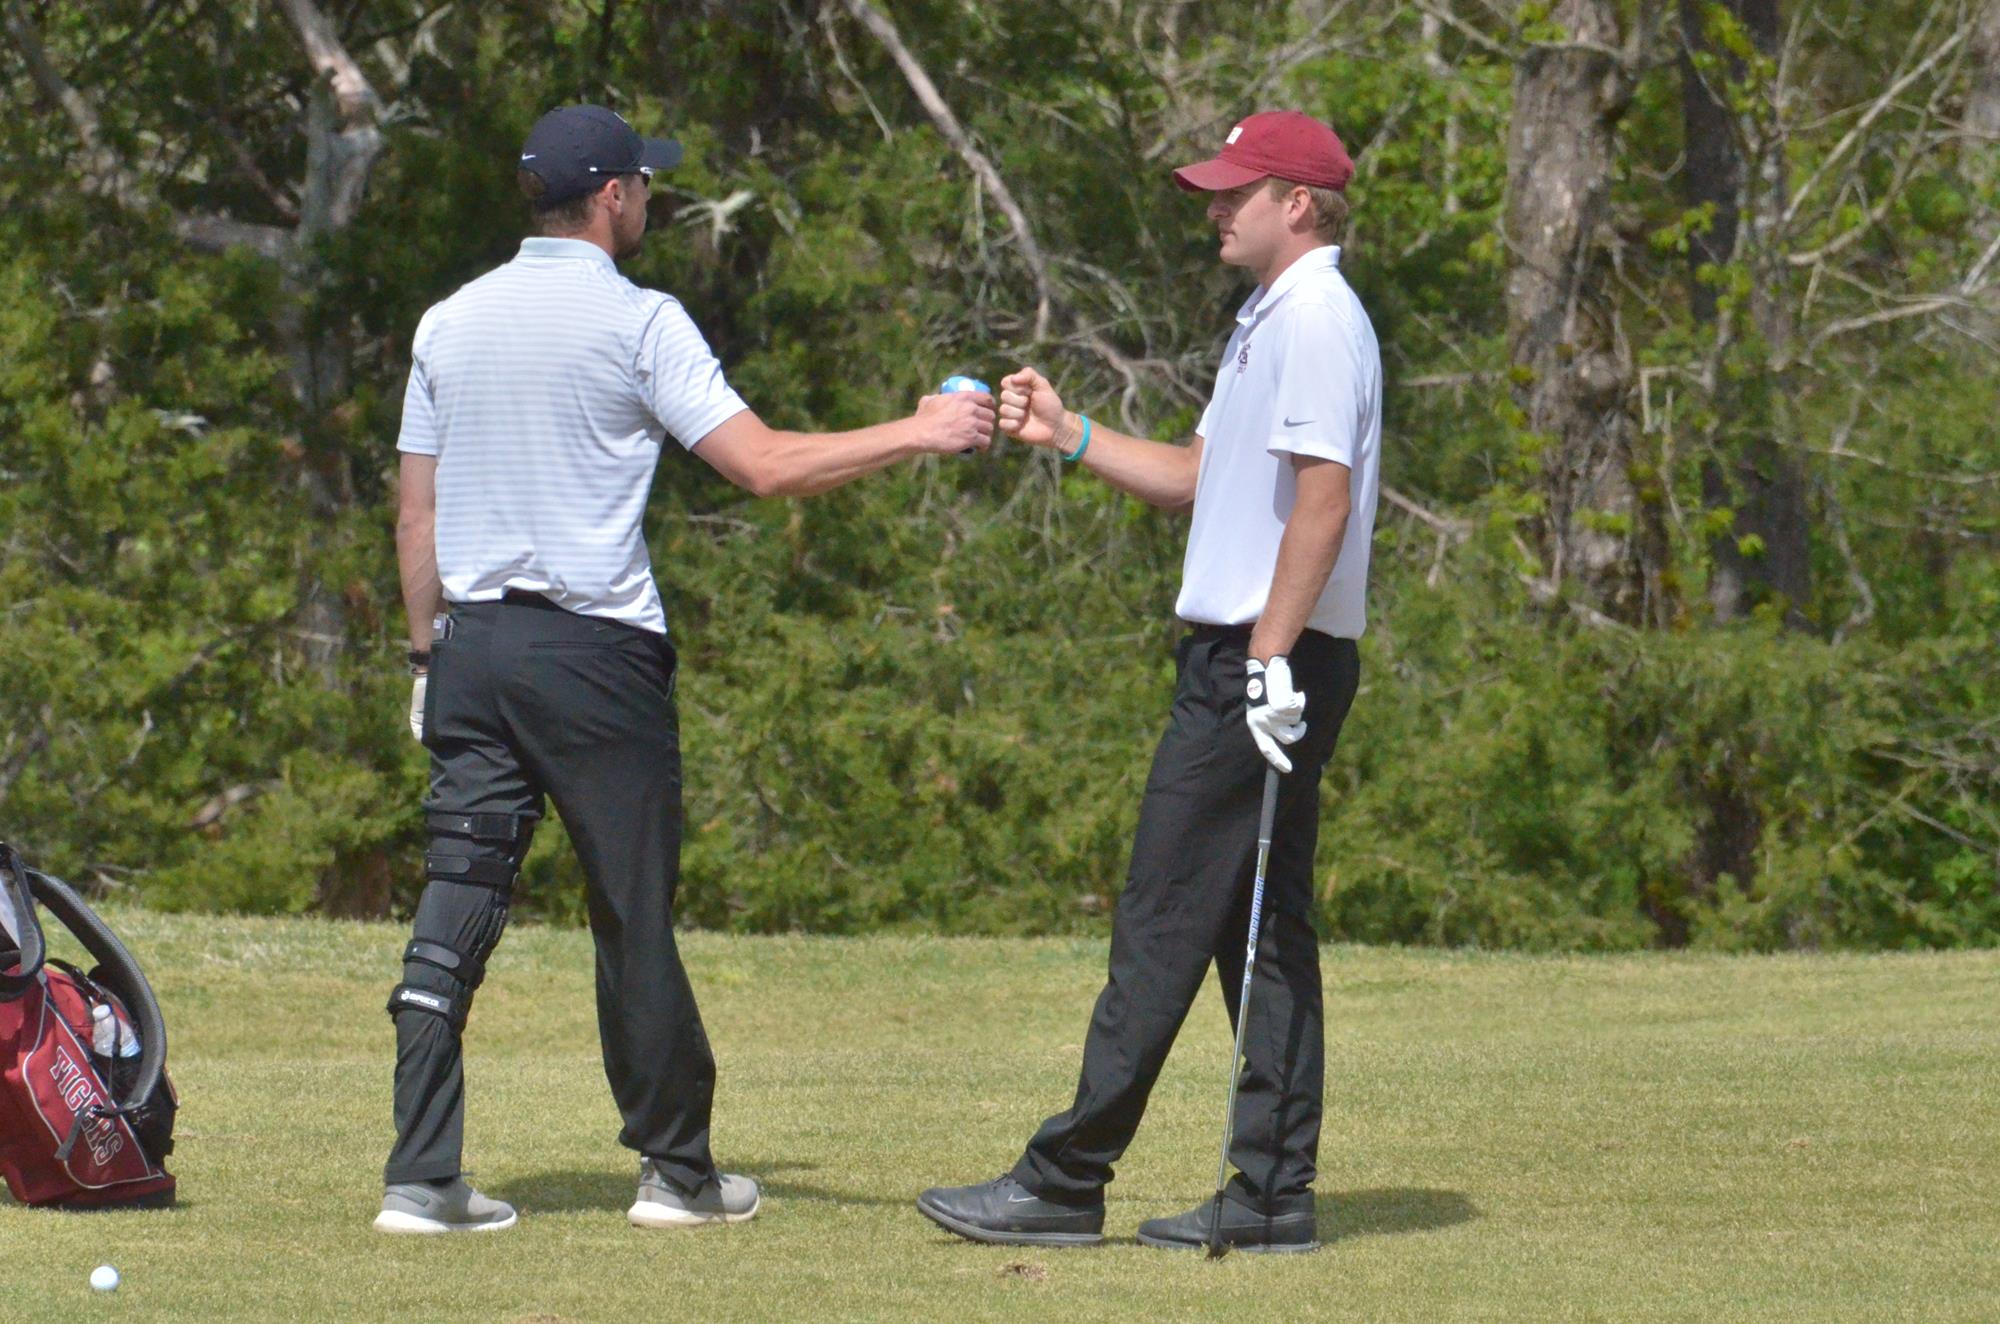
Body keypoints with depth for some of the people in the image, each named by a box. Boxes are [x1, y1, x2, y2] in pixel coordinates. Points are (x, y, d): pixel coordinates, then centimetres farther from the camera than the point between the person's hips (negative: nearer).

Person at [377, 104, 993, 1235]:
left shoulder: (450, 324, 10)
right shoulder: (637, 323, -7)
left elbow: (416, 517, 13)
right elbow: (767, 466, -13)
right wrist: (919, 435, -5)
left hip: (473, 644, 5)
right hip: (597, 653, -5)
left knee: (456, 908, 1)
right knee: (635, 915, 4)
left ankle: (422, 1181, -7)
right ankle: (678, 1171, 13)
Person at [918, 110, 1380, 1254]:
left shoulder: (1317, 320, -13)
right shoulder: (1271, 321, 20)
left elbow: (1324, 501, -21)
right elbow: (1198, 478, 28)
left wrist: (1270, 657, -25)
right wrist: (1067, 431, 20)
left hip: (1266, 665, -11)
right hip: (1248, 659, 11)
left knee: (1164, 924, -9)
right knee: (1264, 932, 8)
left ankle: (1066, 1183, -9)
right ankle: (1274, 1193, 8)